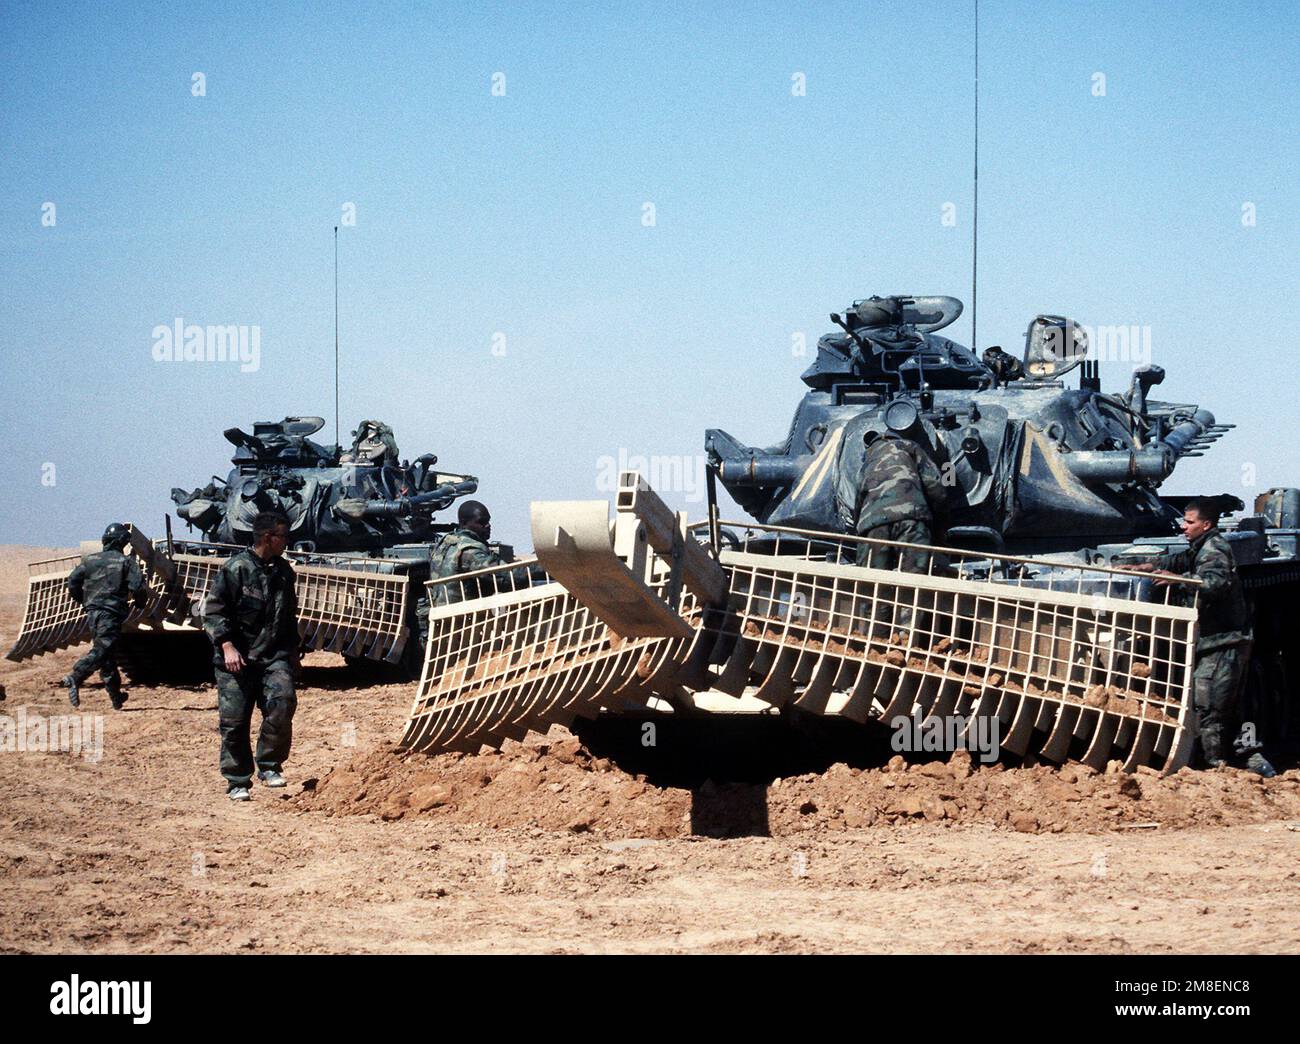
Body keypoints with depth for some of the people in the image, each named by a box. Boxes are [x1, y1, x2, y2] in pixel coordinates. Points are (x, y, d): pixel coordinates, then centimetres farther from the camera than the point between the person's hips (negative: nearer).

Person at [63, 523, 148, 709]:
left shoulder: (90, 559, 9)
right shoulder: (126, 562, -3)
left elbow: (73, 580, 8)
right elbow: (139, 587, -10)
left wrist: (81, 600, 22)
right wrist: (140, 602, 11)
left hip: (92, 612, 6)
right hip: (112, 613, -6)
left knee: (108, 655, 14)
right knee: (102, 650, -14)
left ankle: (116, 697, 21)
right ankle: (75, 679, -35)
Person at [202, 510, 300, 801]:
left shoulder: (283, 572, 13)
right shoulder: (236, 568, -8)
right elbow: (213, 609, -10)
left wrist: (292, 651, 27)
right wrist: (227, 646, -19)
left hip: (274, 656, 4)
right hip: (237, 659, -4)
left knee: (283, 700, -20)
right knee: (234, 720, -1)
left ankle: (269, 766, -6)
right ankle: (237, 782, 12)